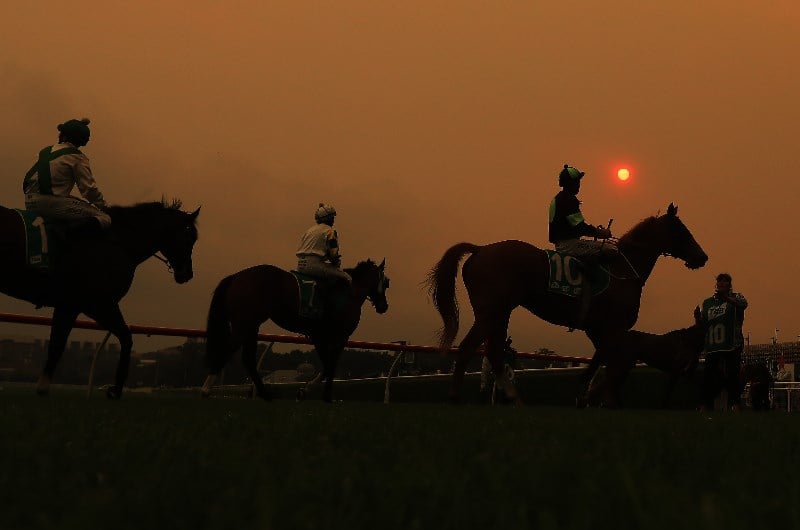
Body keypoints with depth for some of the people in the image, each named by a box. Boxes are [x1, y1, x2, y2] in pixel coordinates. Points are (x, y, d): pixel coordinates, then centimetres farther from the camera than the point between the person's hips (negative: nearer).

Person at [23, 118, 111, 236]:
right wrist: (101, 204, 13)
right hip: (52, 204, -8)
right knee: (104, 218, -10)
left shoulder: (46, 151, 19)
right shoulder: (77, 157, -1)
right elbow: (88, 188, -4)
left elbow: (29, 177, 21)